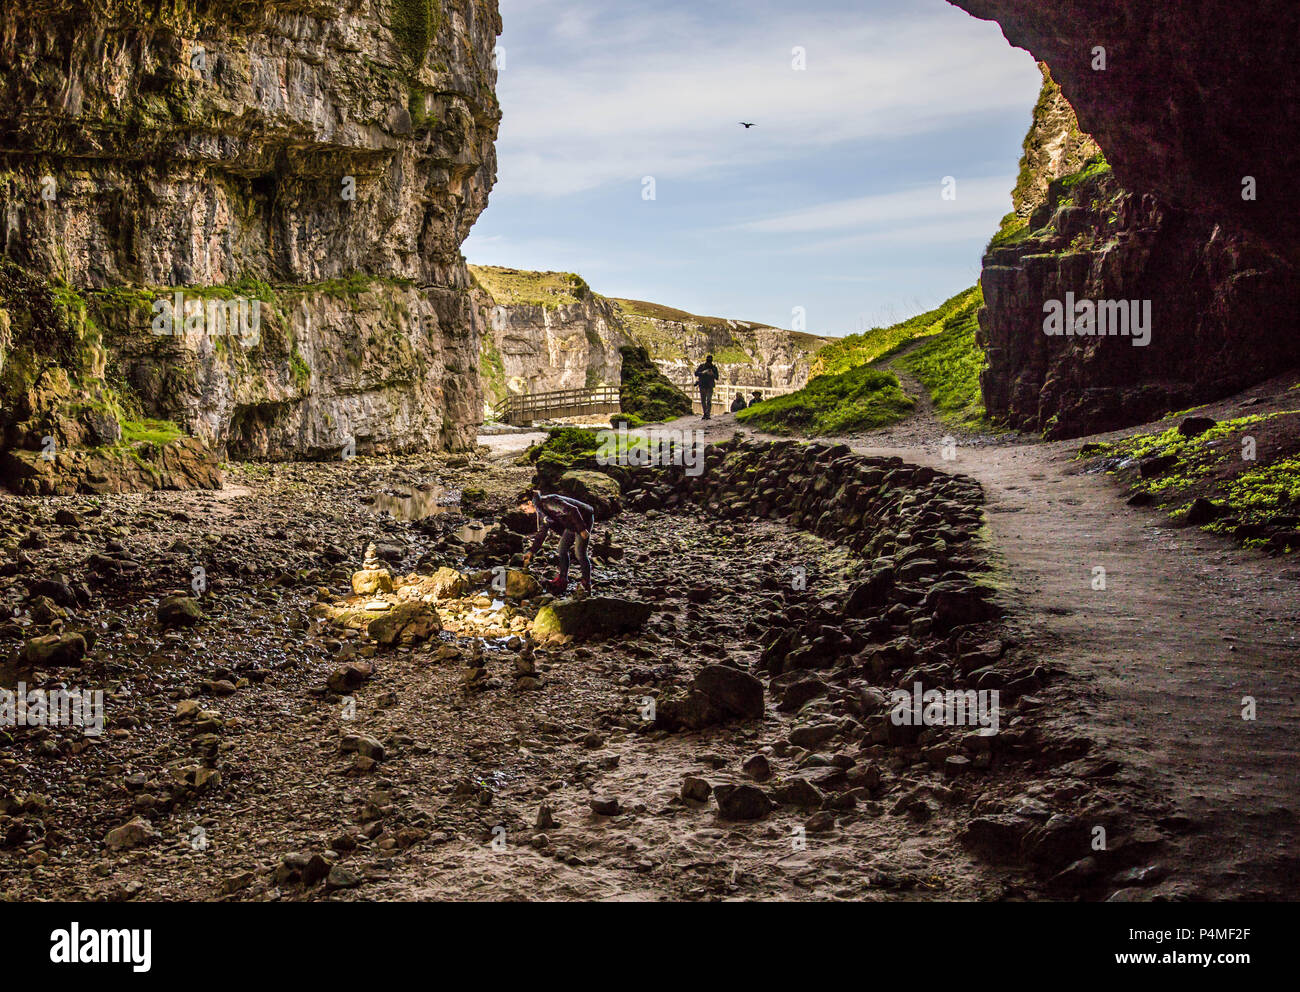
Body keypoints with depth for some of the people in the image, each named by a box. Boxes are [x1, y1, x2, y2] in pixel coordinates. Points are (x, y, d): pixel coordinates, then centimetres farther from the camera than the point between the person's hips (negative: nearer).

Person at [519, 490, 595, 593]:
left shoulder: (548, 502, -25)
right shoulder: (541, 511, 6)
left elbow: (572, 510, -30)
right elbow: (542, 533, 15)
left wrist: (582, 529, -28)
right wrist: (531, 552, 13)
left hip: (583, 518, -9)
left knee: (579, 553, -10)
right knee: (562, 549, 6)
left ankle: (586, 586, -1)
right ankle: (562, 580, 13)